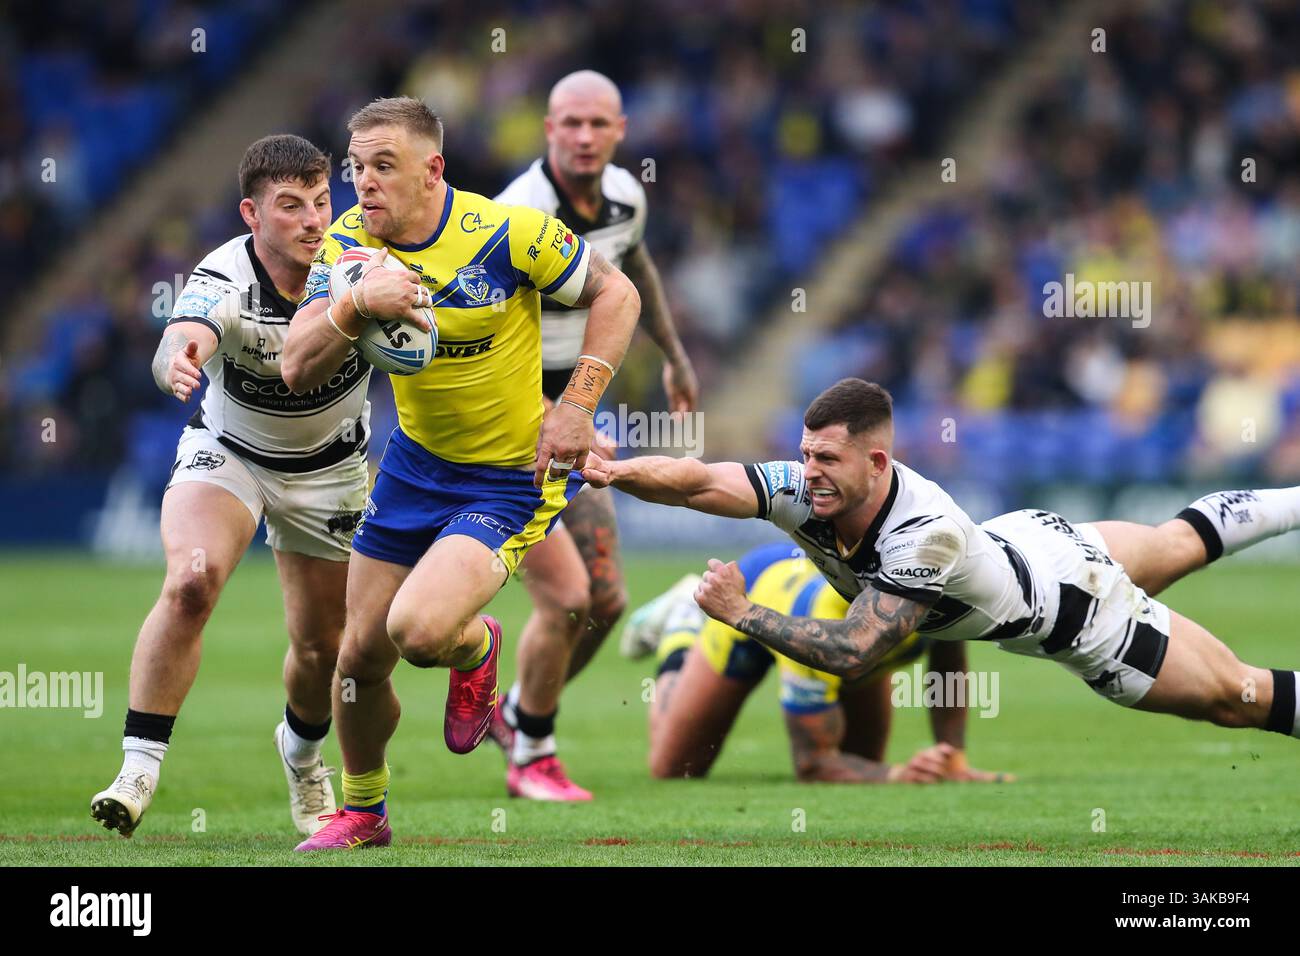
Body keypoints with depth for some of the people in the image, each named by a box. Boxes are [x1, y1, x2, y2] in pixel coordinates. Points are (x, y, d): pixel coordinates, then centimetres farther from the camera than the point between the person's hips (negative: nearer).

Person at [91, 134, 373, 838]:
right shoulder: (222, 280, -30)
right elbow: (177, 349, -50)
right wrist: (176, 362, -74)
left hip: (328, 467, 2)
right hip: (225, 452, -2)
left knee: (322, 645, 9)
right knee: (190, 582, -29)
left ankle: (302, 749, 44)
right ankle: (139, 770, -24)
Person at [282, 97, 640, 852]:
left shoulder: (509, 234, -20)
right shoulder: (349, 241, -8)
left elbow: (616, 293, -7)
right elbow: (297, 370, -16)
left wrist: (577, 405, -16)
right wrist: (358, 303, -34)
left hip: (514, 478, -5)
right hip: (416, 462, 5)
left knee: (419, 629, -26)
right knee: (361, 654, 5)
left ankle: (477, 650, 13)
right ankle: (363, 811, 32)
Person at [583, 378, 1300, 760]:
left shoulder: (927, 537, -46)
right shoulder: (809, 488, -29)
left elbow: (849, 655, -46)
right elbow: (700, 482, -37)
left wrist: (740, 612, -44)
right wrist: (612, 471, -54)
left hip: (1074, 607, -7)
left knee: (1234, 698, 8)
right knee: (1179, 545, 33)